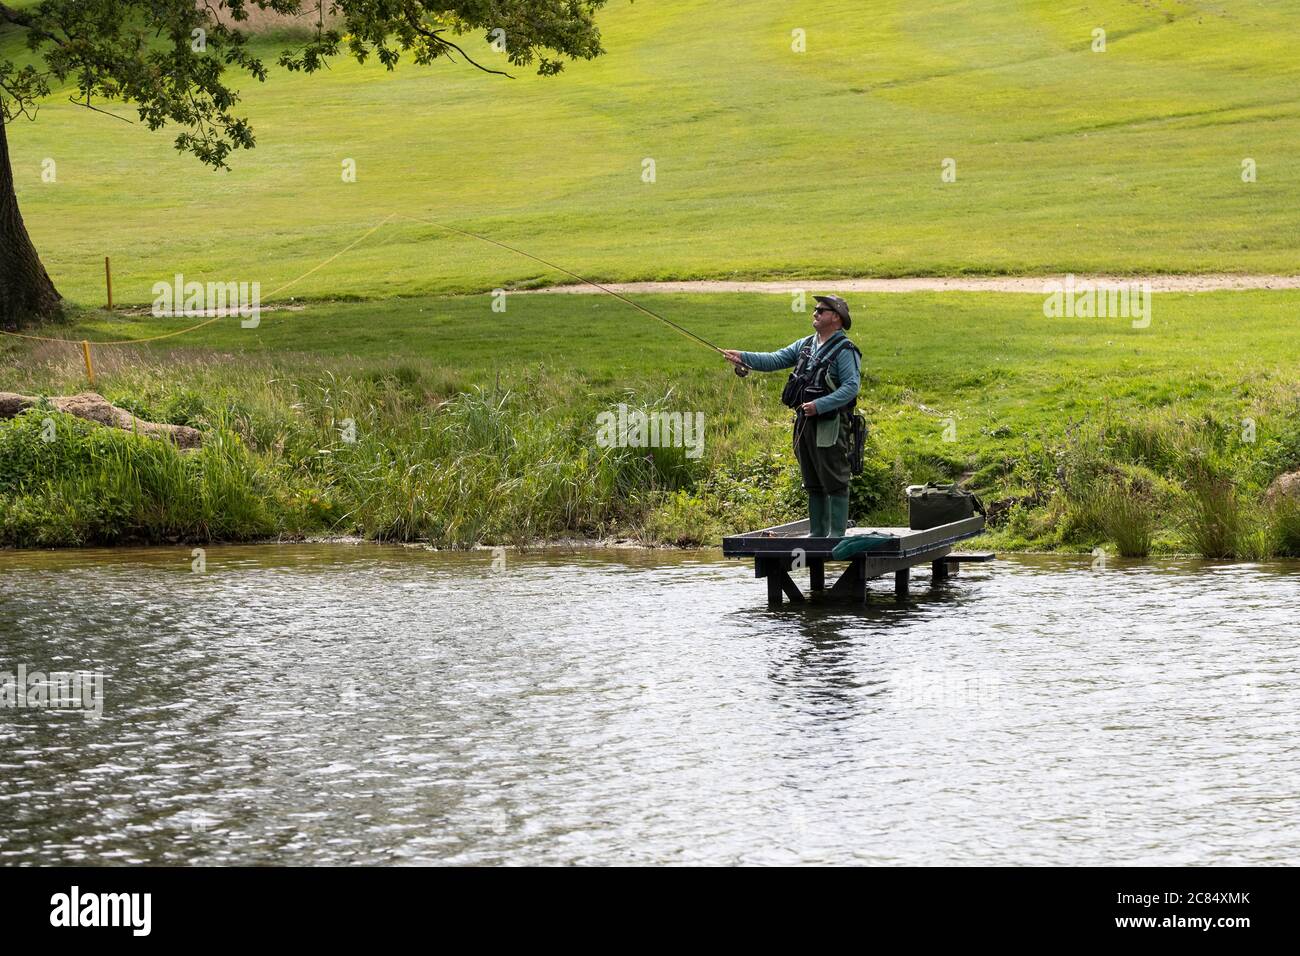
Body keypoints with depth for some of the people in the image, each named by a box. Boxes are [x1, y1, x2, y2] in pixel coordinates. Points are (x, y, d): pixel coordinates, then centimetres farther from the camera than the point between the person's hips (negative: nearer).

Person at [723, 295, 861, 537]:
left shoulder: (845, 351, -10)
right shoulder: (805, 345, 15)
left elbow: (851, 387, -18)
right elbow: (775, 360, 11)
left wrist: (820, 405, -25)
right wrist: (743, 358, -2)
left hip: (830, 426, -8)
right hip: (804, 422, 8)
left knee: (834, 481, -6)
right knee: (813, 483, 13)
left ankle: (837, 534, -4)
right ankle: (817, 533, 19)